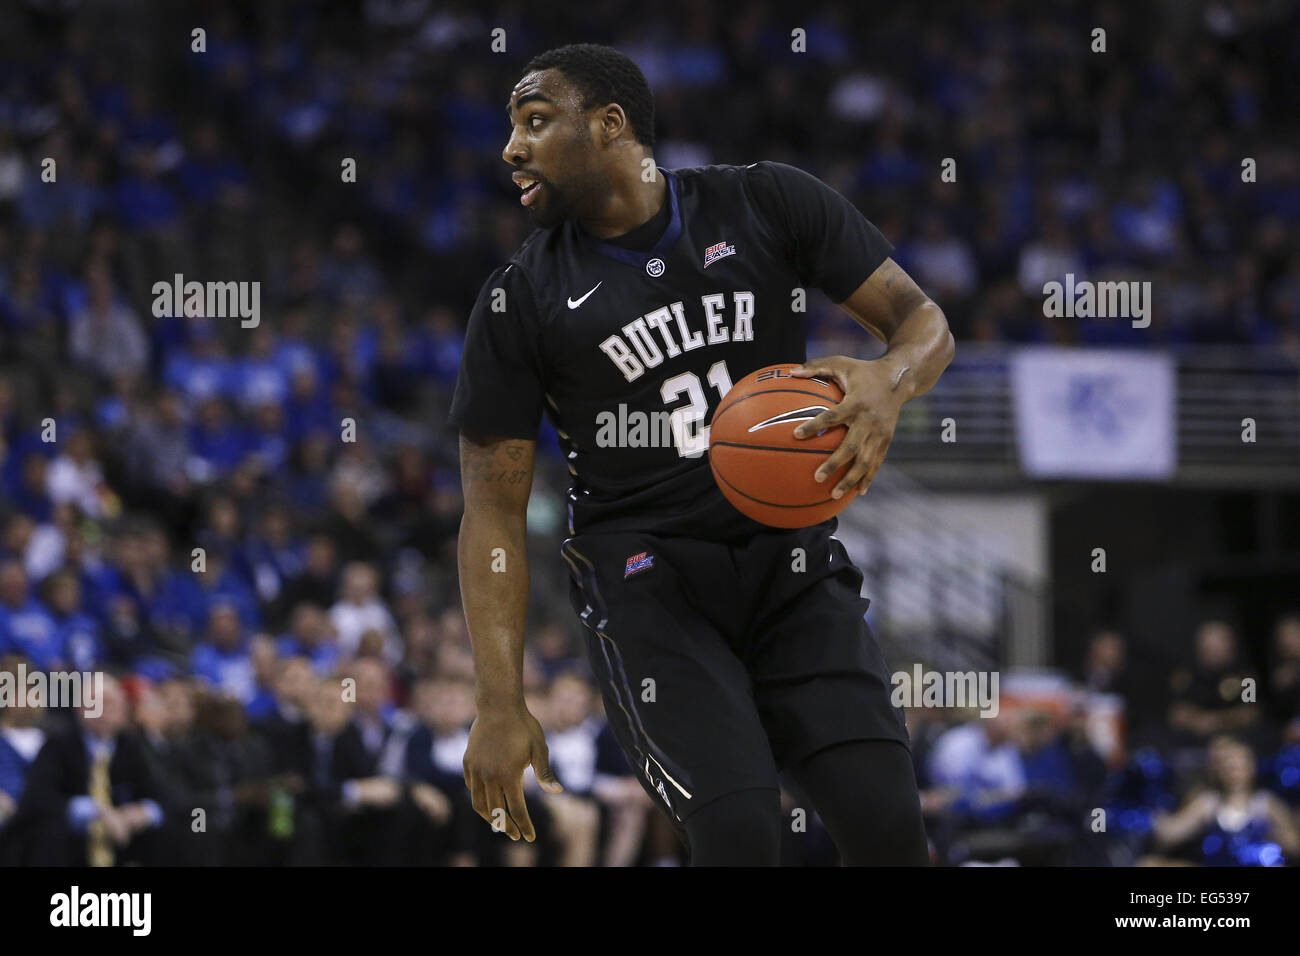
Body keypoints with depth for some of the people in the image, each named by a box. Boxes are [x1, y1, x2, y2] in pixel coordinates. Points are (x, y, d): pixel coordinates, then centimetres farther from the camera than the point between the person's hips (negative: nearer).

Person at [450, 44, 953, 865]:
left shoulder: (768, 205, 0)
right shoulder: (521, 301, -1)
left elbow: (924, 321, 0)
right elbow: (495, 510, -1)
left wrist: (891, 384, -25)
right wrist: (501, 702, -10)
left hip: (792, 558, 2)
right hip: (647, 575, -1)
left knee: (886, 822, -14)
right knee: (738, 831, -23)